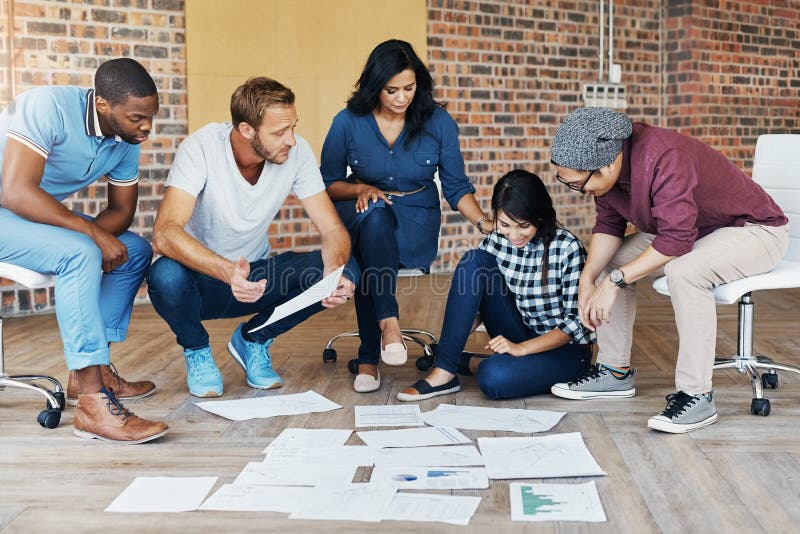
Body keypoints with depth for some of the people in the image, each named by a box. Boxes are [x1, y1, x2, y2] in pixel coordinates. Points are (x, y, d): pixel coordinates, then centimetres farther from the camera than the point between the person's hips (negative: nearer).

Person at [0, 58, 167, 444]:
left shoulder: (126, 140, -3)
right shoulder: (49, 108, -26)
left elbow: (122, 208, 5)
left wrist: (96, 236, -17)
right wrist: (92, 232, -31)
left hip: (41, 215, 9)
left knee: (136, 251, 1)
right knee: (79, 254, -31)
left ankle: (90, 372, 2)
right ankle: (92, 402, -32)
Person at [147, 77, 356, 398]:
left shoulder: (297, 152, -14)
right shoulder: (201, 148, -25)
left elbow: (333, 230, -12)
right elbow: (164, 233, -36)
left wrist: (334, 272, -35)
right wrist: (227, 271, -53)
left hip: (256, 274, 3)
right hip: (202, 276, -3)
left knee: (343, 271, -20)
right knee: (166, 276, -38)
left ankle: (254, 340, 6)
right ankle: (196, 350, -1)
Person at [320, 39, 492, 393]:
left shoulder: (438, 122, -2)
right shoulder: (348, 123, -4)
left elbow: (456, 187, 2)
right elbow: (328, 184, 5)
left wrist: (485, 222, -16)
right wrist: (361, 189, -16)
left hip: (415, 224, 0)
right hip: (361, 221, 0)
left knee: (369, 257, -35)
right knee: (374, 212, -39)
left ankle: (368, 358, -29)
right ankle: (388, 321, -44)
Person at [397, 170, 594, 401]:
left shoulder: (568, 248, -18)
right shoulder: (495, 243, -4)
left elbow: (574, 322, -15)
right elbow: (476, 307, 4)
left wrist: (521, 348, -25)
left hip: (564, 348, -5)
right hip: (520, 335, 5)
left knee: (494, 377, -37)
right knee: (474, 262, -18)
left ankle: (472, 363, 1)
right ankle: (443, 372, -19)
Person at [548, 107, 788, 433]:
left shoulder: (664, 158, -36)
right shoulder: (605, 159, -11)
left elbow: (676, 239, -39)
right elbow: (608, 224, -3)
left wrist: (615, 280, -37)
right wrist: (587, 279, -17)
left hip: (755, 230, -9)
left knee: (682, 272, -36)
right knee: (608, 260, 1)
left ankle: (697, 397, -25)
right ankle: (615, 373, 11)